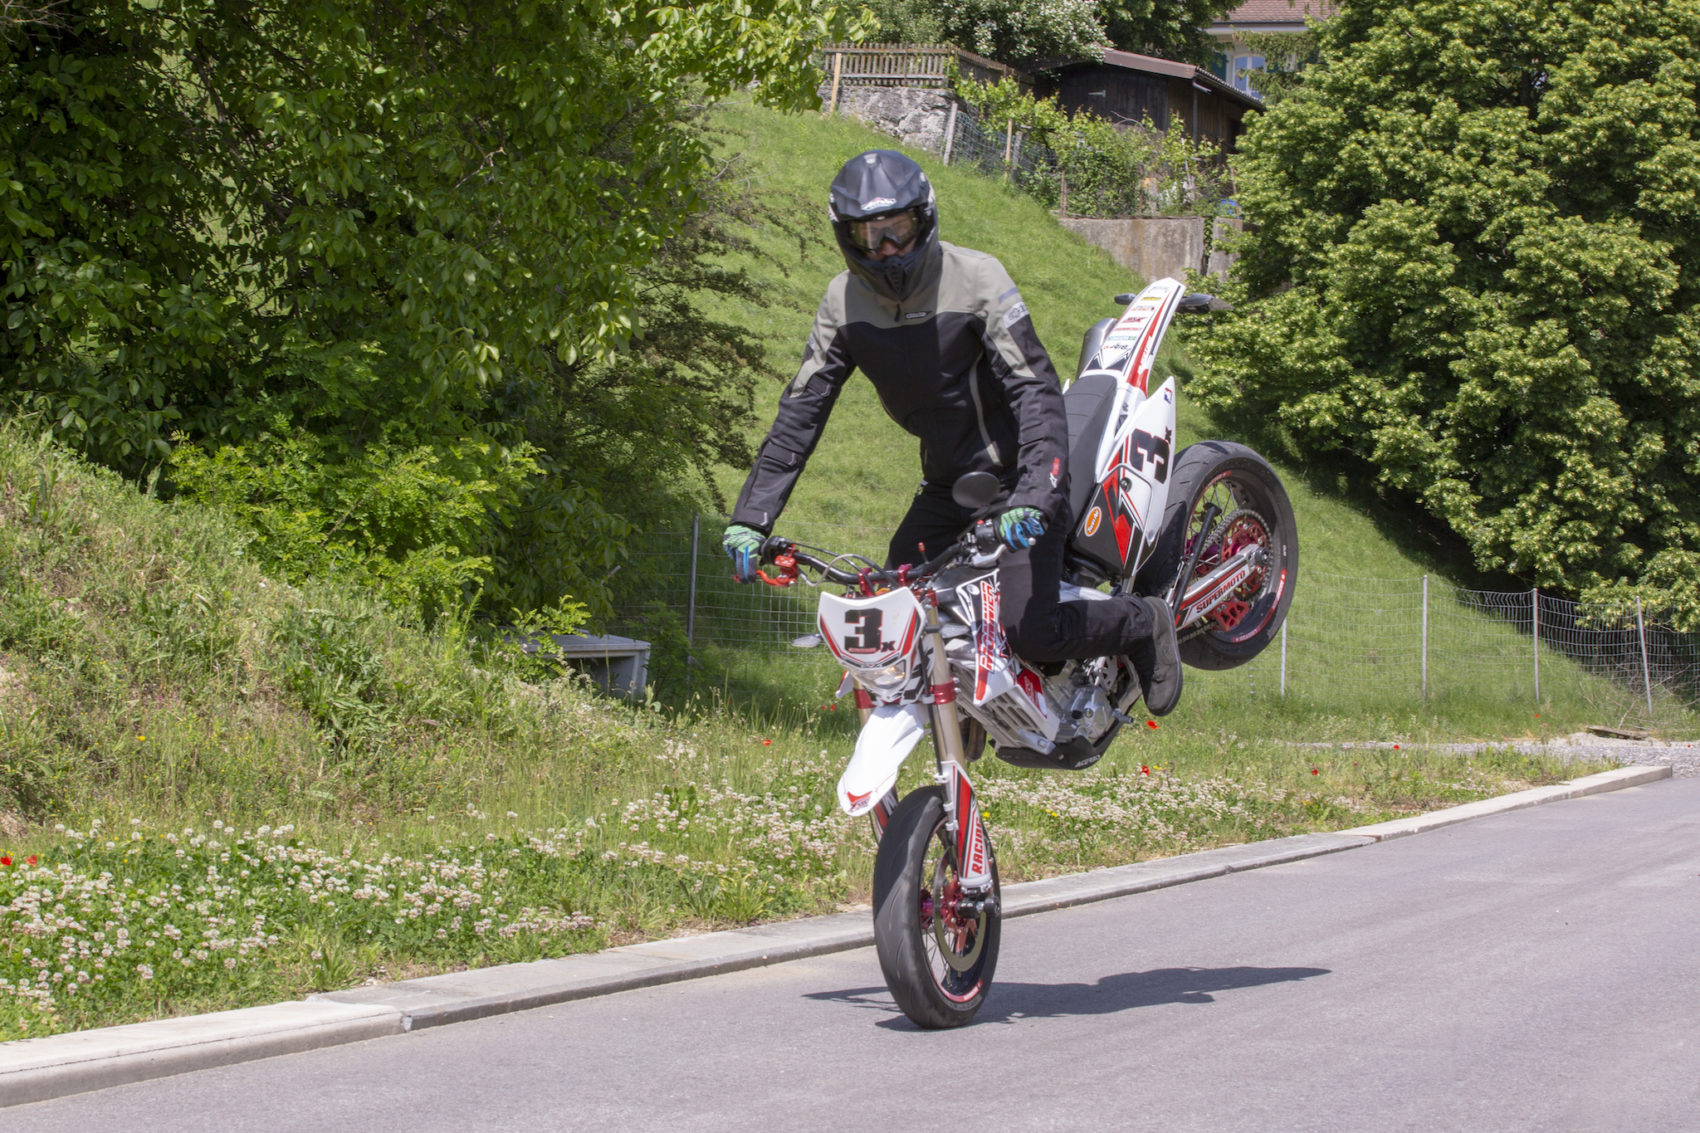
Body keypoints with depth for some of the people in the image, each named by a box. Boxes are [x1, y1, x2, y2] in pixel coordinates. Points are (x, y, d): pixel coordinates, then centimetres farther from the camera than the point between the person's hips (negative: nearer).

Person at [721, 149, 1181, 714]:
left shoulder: (976, 277, -20)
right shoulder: (844, 302, -5)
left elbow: (1036, 389, -26)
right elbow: (801, 409, -4)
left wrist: (1032, 497, -40)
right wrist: (751, 516, -12)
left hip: (1017, 475, -6)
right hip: (947, 481, 6)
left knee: (1029, 631, -18)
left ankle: (1143, 623, 11)